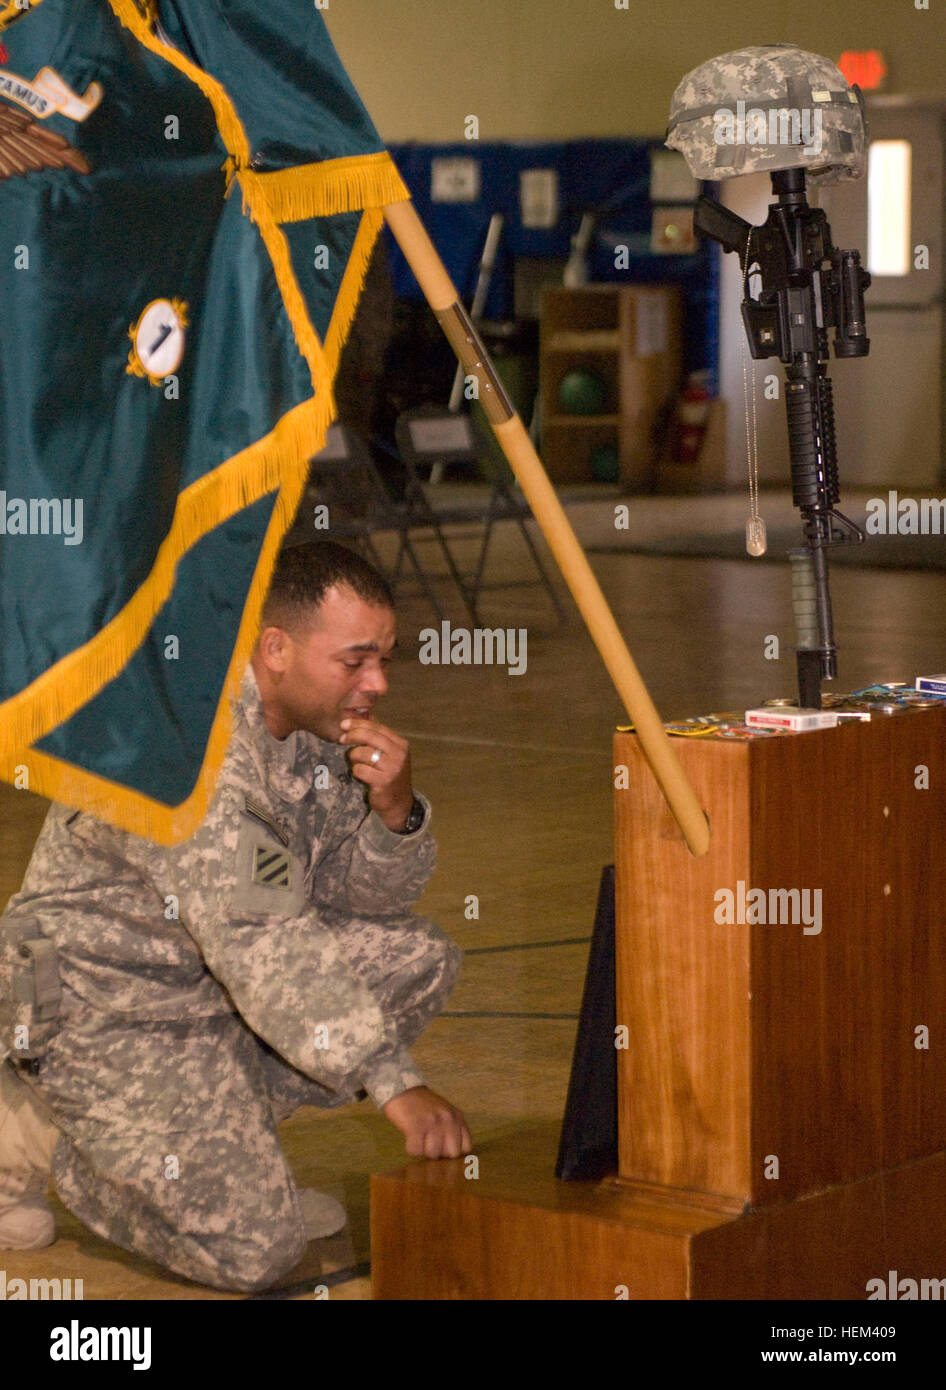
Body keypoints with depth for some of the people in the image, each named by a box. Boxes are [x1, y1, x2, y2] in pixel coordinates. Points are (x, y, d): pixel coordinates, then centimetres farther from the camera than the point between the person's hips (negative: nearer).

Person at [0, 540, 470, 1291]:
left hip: (218, 987, 9)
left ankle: (211, 1129, 4)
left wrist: (394, 811, -17)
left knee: (422, 959, -2)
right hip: (107, 1008, -9)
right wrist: (395, 1084, -37)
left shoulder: (319, 724, 2)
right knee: (254, 1248, -18)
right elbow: (257, 942, -34)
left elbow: (358, 901, 5)